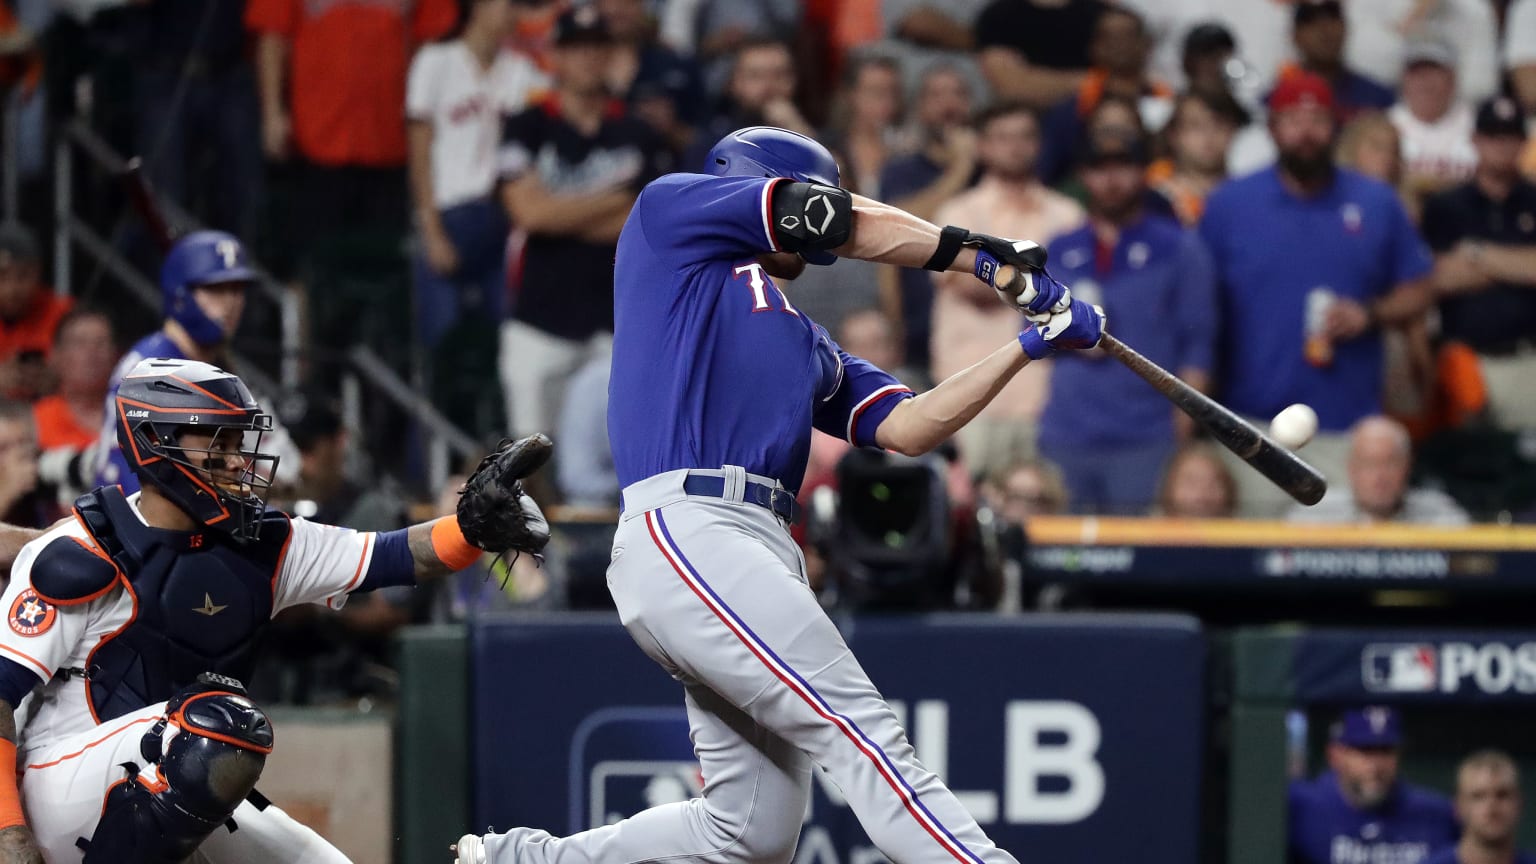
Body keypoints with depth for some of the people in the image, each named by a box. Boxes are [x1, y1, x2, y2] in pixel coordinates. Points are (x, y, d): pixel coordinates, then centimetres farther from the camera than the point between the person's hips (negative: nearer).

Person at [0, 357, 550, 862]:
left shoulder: (259, 547, 4)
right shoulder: (81, 559, -16)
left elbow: (392, 558, -2)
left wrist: (475, 527, -22)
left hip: (187, 806, 8)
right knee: (227, 727, -30)